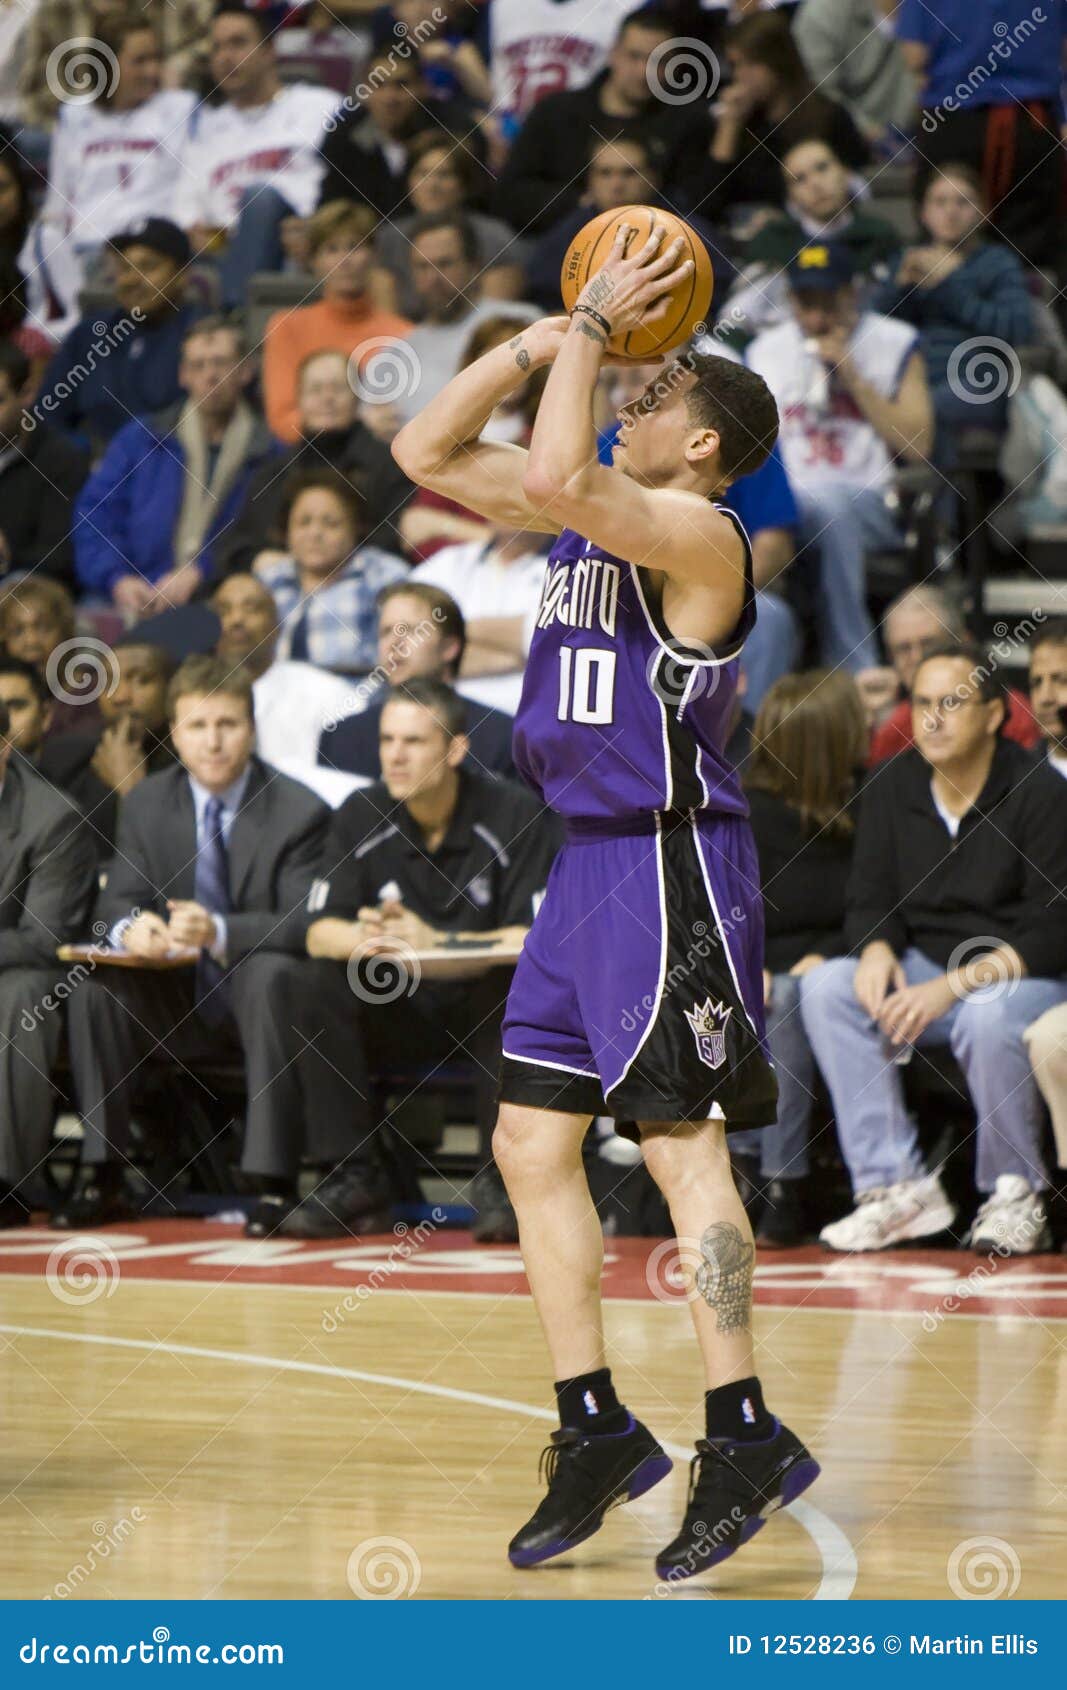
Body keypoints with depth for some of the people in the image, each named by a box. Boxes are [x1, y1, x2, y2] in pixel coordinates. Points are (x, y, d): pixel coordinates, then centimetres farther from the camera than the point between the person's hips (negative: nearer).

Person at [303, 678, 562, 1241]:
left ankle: (499, 1178, -23)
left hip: (485, 1010, -2)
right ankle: (350, 1176, -18)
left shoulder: (515, 818, -10)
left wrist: (435, 942, -31)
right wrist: (363, 937, -30)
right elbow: (319, 933, -5)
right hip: (398, 1012, 2)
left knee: (519, 995, -36)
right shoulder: (361, 819, -1)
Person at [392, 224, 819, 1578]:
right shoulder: (592, 515, 13)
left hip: (668, 861, -9)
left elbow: (558, 477, -30)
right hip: (587, 860, 9)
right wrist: (552, 338, 6)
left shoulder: (698, 534, -13)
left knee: (680, 1142, -10)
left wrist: (595, 327, -17)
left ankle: (743, 1439, -8)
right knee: (531, 1144, 8)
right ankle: (595, 1432, 14)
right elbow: (425, 452, 15)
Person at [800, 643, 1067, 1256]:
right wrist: (877, 950, -18)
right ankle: (897, 1184, -22)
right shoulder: (892, 788, 3)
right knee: (826, 989, -21)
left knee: (989, 1019, -39)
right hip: (925, 966, 5)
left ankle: (1017, 1194, -15)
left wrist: (956, 985, -28)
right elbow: (872, 901, 7)